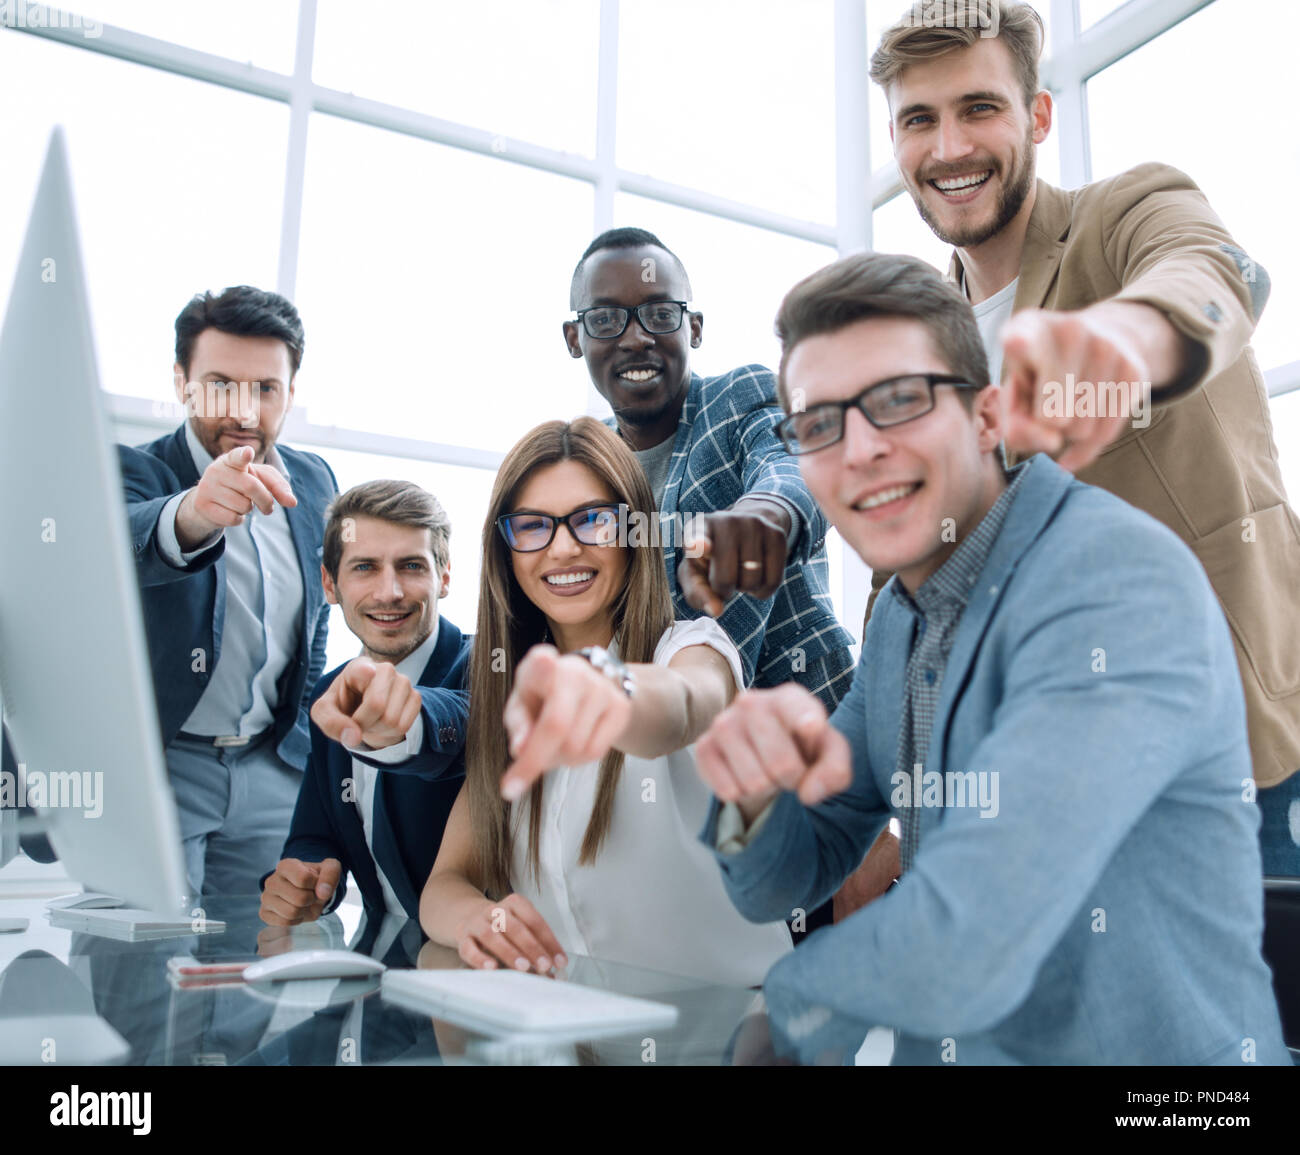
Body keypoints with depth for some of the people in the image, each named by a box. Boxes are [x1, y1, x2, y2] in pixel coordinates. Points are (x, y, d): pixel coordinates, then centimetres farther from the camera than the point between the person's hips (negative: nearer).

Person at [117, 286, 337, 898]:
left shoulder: (315, 483, 7)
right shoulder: (133, 469, -8)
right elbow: (124, 542, -33)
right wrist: (192, 515, -55)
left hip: (274, 767, 4)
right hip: (153, 761, -4)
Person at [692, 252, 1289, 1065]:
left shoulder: (1119, 579, -22)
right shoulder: (899, 621, 3)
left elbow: (960, 961, -30)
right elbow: (779, 888, 6)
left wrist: (791, 995, -10)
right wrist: (757, 792, -16)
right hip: (942, 1045, 6)